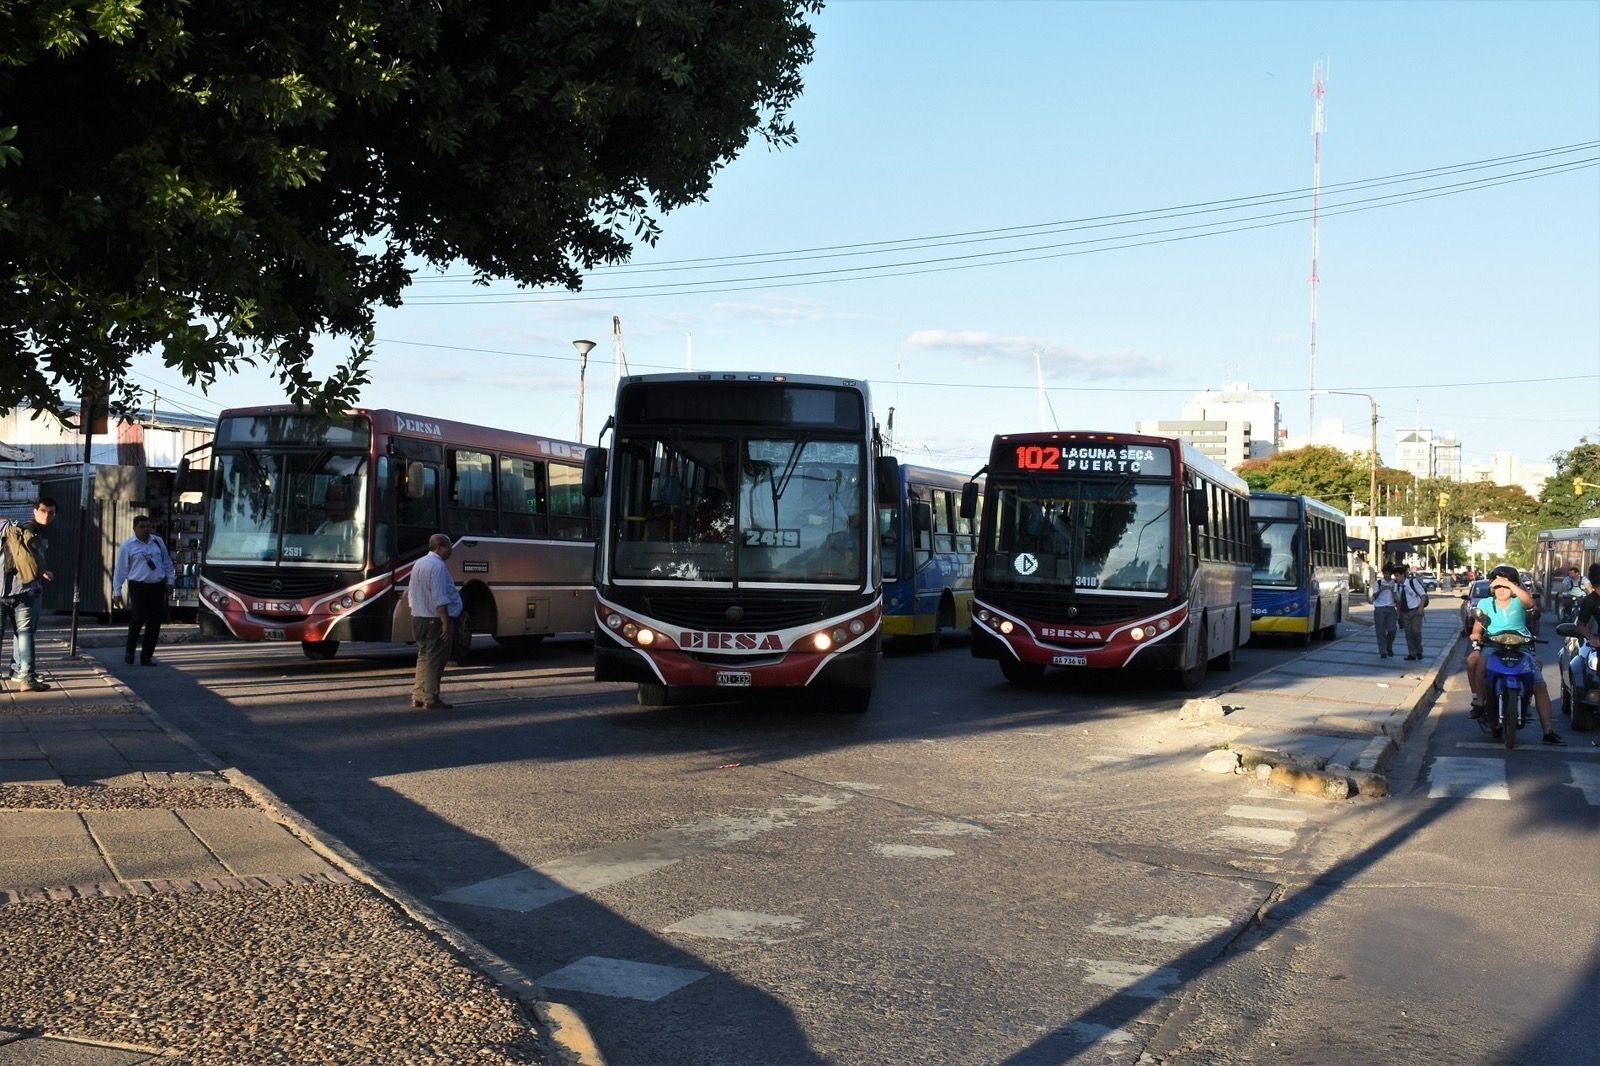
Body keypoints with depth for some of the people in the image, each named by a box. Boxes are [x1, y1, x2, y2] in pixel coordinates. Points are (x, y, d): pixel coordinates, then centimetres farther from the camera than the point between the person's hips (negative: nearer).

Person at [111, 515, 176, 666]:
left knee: (155, 622, 2)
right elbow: (120, 569, 1)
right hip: (138, 587, -4)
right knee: (138, 618, -17)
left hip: (158, 587, 4)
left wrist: (170, 581, 15)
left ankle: (146, 656, 10)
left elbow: (167, 563, 20)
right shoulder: (127, 546, 0)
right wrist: (117, 590, -2)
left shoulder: (158, 542, 11)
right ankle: (129, 650, 6)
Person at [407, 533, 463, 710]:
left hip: (418, 619, 9)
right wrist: (446, 622, -22)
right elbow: (440, 599, -22)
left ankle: (418, 696, 17)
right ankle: (431, 699, -3)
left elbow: (411, 595, 20)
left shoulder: (419, 564, 14)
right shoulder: (438, 566, -17)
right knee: (436, 659, -4)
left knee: (424, 656, 16)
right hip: (436, 620, -9)